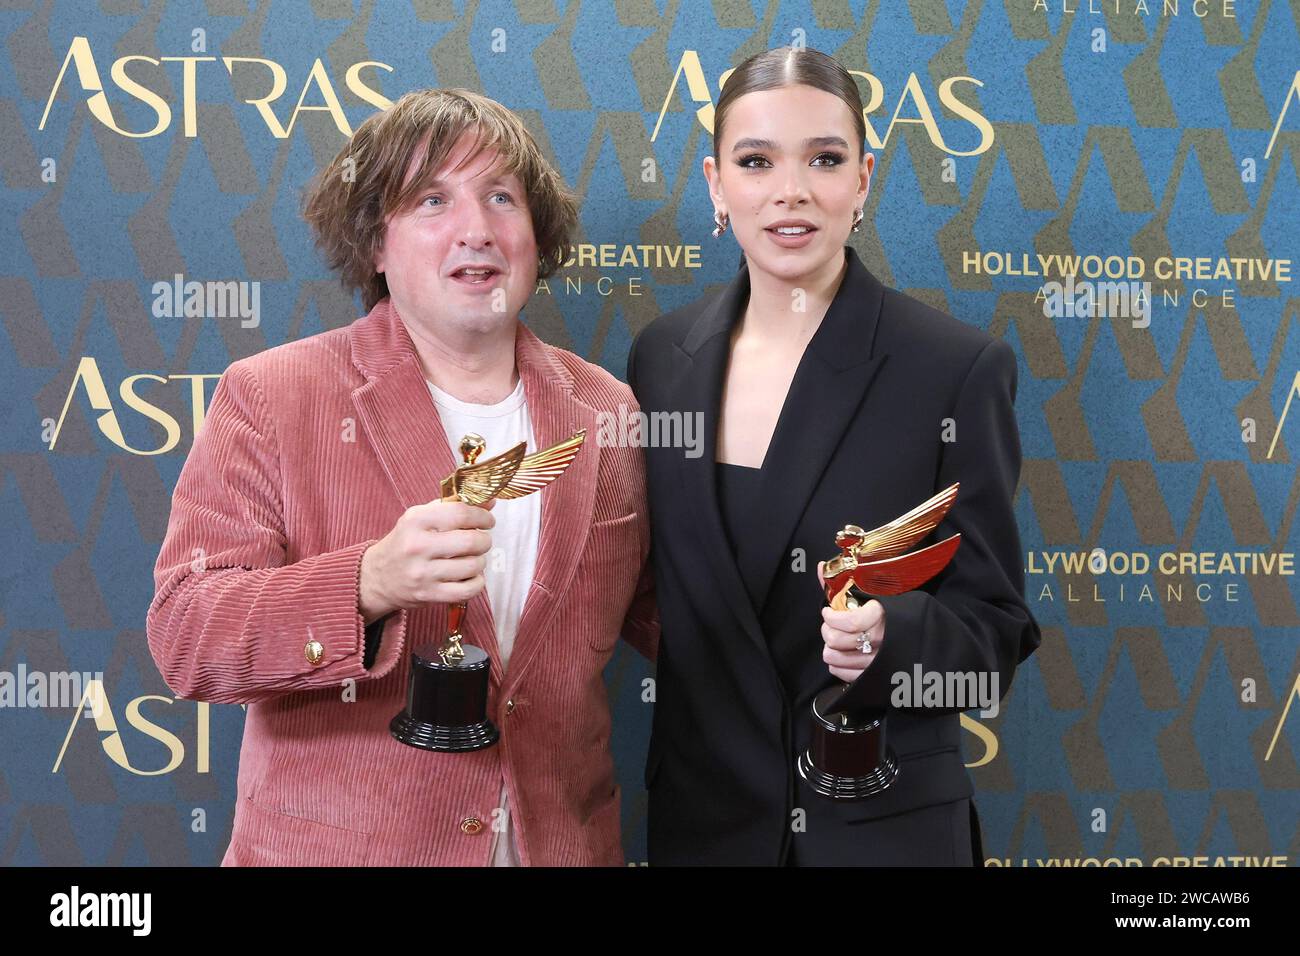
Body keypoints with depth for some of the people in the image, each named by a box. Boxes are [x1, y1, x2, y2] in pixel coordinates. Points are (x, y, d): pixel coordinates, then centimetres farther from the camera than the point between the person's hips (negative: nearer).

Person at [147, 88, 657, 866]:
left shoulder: (607, 412, 0)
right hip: (330, 845, -2)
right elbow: (184, 634, -16)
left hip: (564, 842, 3)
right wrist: (369, 584, -32)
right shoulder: (269, 399, -9)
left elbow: (653, 617, 11)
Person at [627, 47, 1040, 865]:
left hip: (887, 825, -3)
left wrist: (891, 634, -26)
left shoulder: (960, 368, -13)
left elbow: (994, 628, -8)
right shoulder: (662, 357, -1)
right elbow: (657, 590, 8)